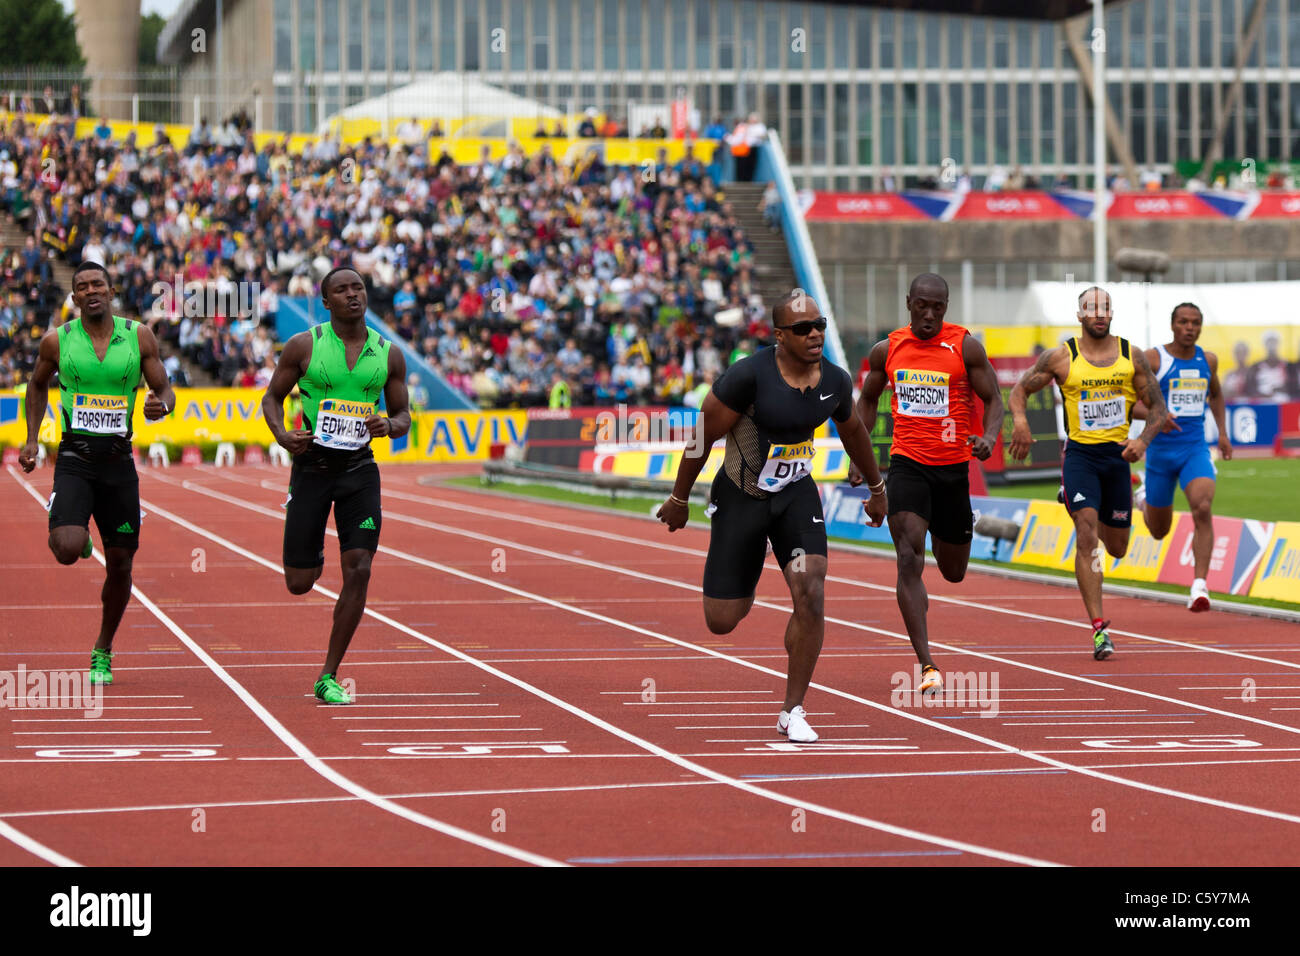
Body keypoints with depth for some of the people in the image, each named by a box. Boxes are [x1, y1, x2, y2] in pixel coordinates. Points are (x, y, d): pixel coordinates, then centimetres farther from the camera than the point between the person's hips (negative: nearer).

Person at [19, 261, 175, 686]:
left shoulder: (139, 336, 1)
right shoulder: (57, 340, 0)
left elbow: (165, 390, 7)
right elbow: (37, 386, 17)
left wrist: (162, 405, -17)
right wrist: (31, 439, 9)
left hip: (118, 460, 2)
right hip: (75, 458, -1)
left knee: (120, 564, 6)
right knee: (68, 551, -23)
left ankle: (103, 651, 28)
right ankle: (69, 533, 16)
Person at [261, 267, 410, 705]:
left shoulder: (389, 354, 3)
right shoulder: (303, 346, -3)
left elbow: (403, 414, 11)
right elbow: (272, 397, 6)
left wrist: (390, 425, -12)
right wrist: (282, 435, -14)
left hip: (359, 470, 1)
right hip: (312, 466, -1)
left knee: (358, 571, -12)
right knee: (299, 583, 0)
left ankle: (328, 678, -3)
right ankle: (315, 556, 42)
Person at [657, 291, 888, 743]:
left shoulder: (836, 381, -7)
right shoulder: (750, 376, -23)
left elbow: (852, 429, 15)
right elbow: (703, 435, -11)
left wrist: (876, 488, 27)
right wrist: (679, 499, -3)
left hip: (797, 496, 3)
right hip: (741, 498, -3)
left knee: (810, 595, -19)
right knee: (722, 622, 4)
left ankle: (792, 711, -5)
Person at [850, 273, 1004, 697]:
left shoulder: (966, 346, -4)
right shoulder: (886, 350, 3)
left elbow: (993, 399, -1)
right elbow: (868, 400, 18)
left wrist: (989, 437, -22)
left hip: (953, 467, 0)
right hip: (907, 464, 0)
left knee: (954, 573, 15)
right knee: (909, 559, -19)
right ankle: (926, 666, -22)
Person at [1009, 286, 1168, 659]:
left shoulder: (1132, 356, 1)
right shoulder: (1060, 357, -4)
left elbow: (1158, 408, 6)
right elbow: (1019, 390, 6)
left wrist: (1143, 440, -13)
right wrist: (1021, 422, -14)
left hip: (1118, 456, 3)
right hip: (1080, 454, -3)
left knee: (1117, 547, 13)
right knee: (1087, 537, -19)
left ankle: (1079, 508, 50)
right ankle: (1099, 629, -19)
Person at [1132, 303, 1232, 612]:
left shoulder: (1208, 360, 6)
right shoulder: (1152, 359, -8)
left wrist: (1223, 433, 17)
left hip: (1195, 450, 2)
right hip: (1160, 450, -2)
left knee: (1203, 510, -25)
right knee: (1159, 532, 12)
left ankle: (1200, 586, -28)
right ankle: (1144, 498, 48)